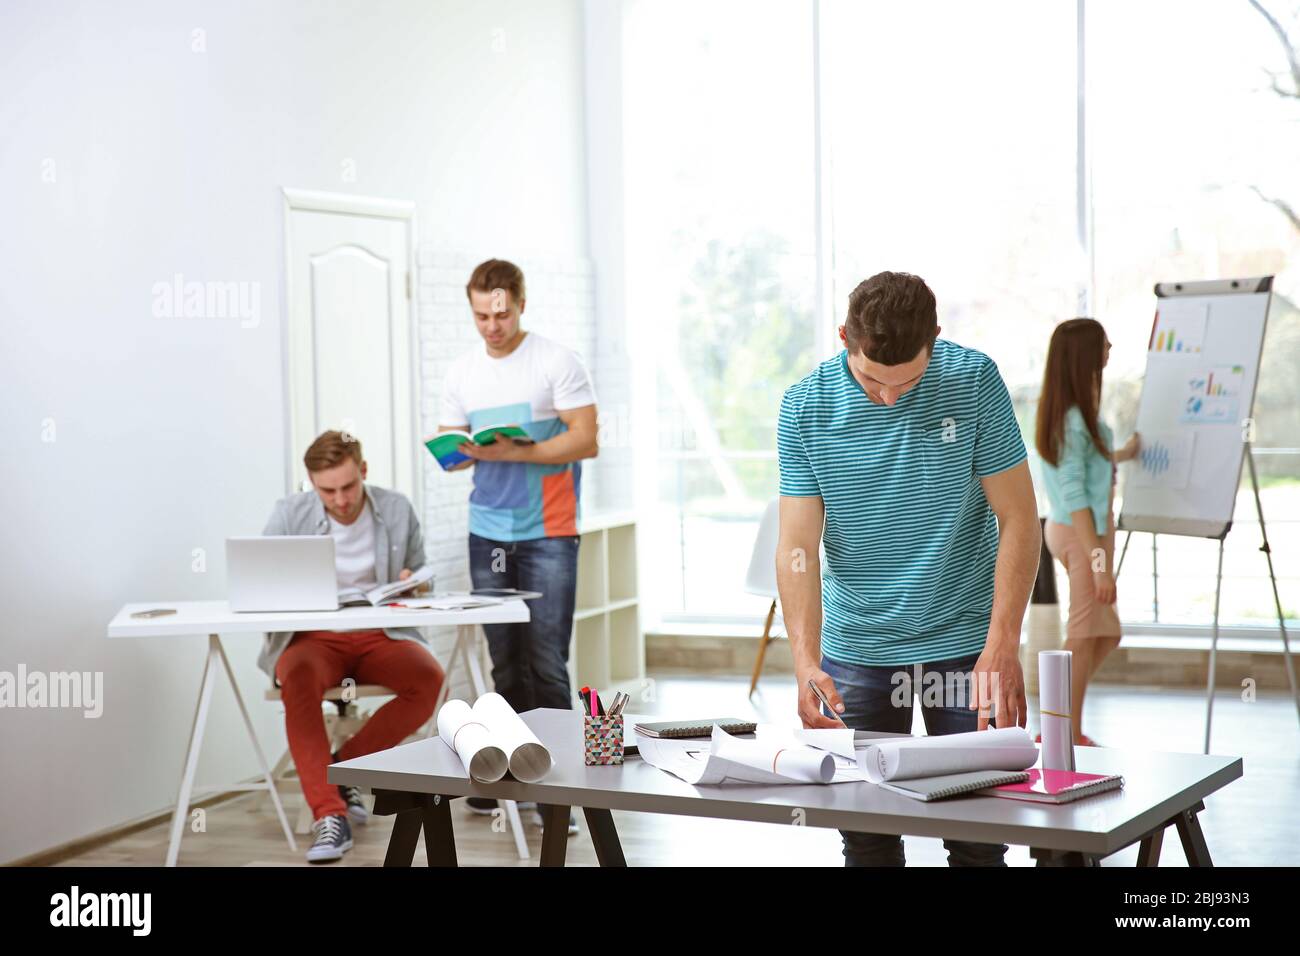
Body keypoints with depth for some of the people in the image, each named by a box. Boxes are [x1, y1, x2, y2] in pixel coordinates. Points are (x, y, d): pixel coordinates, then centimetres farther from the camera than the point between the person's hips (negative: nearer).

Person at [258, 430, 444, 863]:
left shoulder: (398, 510, 5)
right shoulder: (289, 514, 1)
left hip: (382, 636, 1)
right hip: (312, 637, -1)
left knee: (430, 679, -30)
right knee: (299, 678, -37)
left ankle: (344, 765, -12)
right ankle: (329, 817, -36)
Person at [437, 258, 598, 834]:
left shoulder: (557, 363, -3)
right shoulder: (462, 374, 13)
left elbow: (585, 441, -8)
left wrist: (515, 452, -19)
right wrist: (461, 452, -8)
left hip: (547, 533, -5)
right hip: (488, 531, 5)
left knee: (546, 663, -8)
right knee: (505, 663, 10)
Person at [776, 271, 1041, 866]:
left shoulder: (974, 381, -9)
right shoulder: (805, 406, -7)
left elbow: (1017, 519, -7)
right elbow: (797, 546, -8)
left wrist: (1002, 646, -15)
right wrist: (805, 661, -21)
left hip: (963, 641, -1)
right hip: (856, 649, 1)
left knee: (977, 838, 3)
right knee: (866, 838, 6)